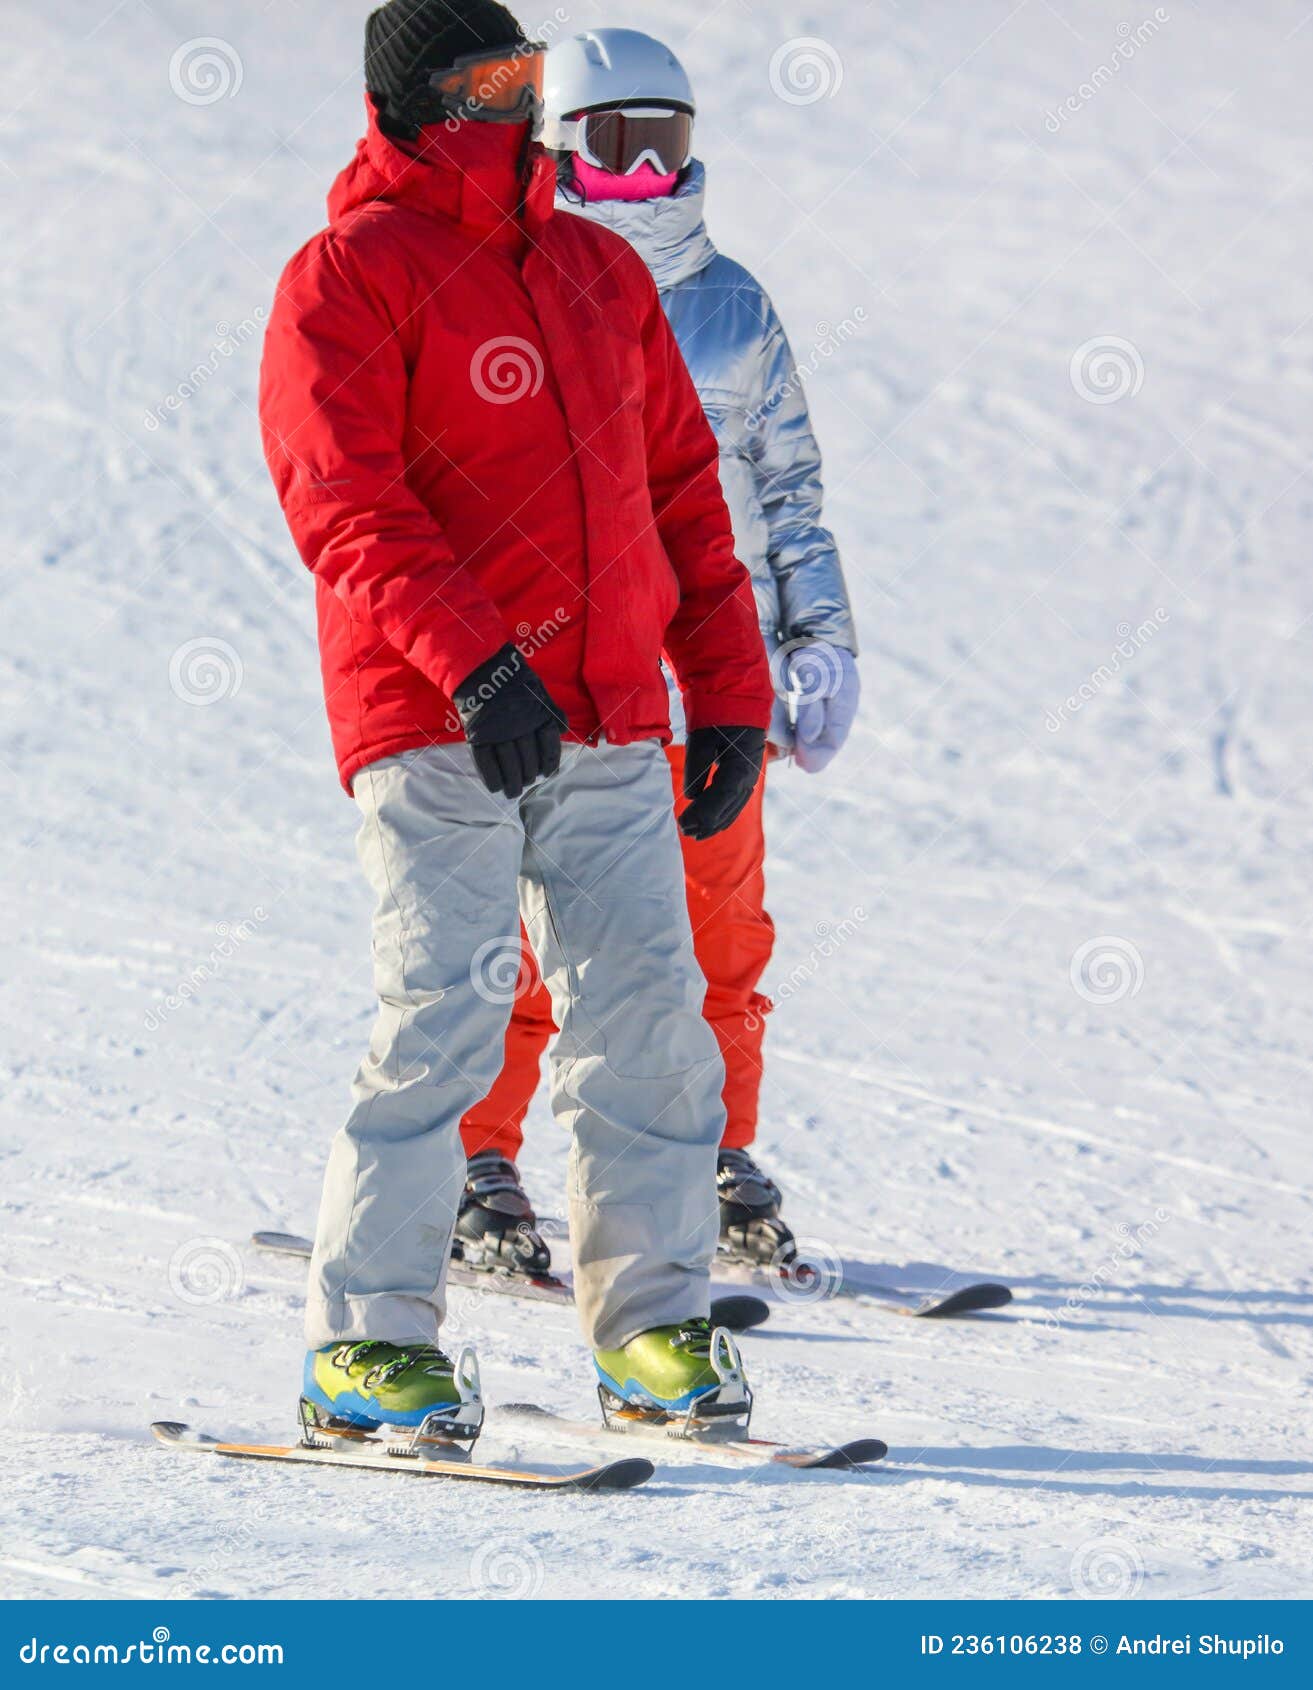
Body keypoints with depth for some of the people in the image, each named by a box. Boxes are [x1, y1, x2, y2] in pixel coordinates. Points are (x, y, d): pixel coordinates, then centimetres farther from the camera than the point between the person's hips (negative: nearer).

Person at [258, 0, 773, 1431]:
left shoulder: (603, 271, 18)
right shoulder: (350, 276, -1)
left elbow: (683, 492, 22)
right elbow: (344, 504, -13)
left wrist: (729, 694, 15)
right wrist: (472, 658, -24)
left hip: (609, 726, 6)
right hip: (433, 725, -6)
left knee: (646, 1013, 1)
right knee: (442, 1017, -11)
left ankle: (650, 1322, 9)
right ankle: (365, 1341, -4)